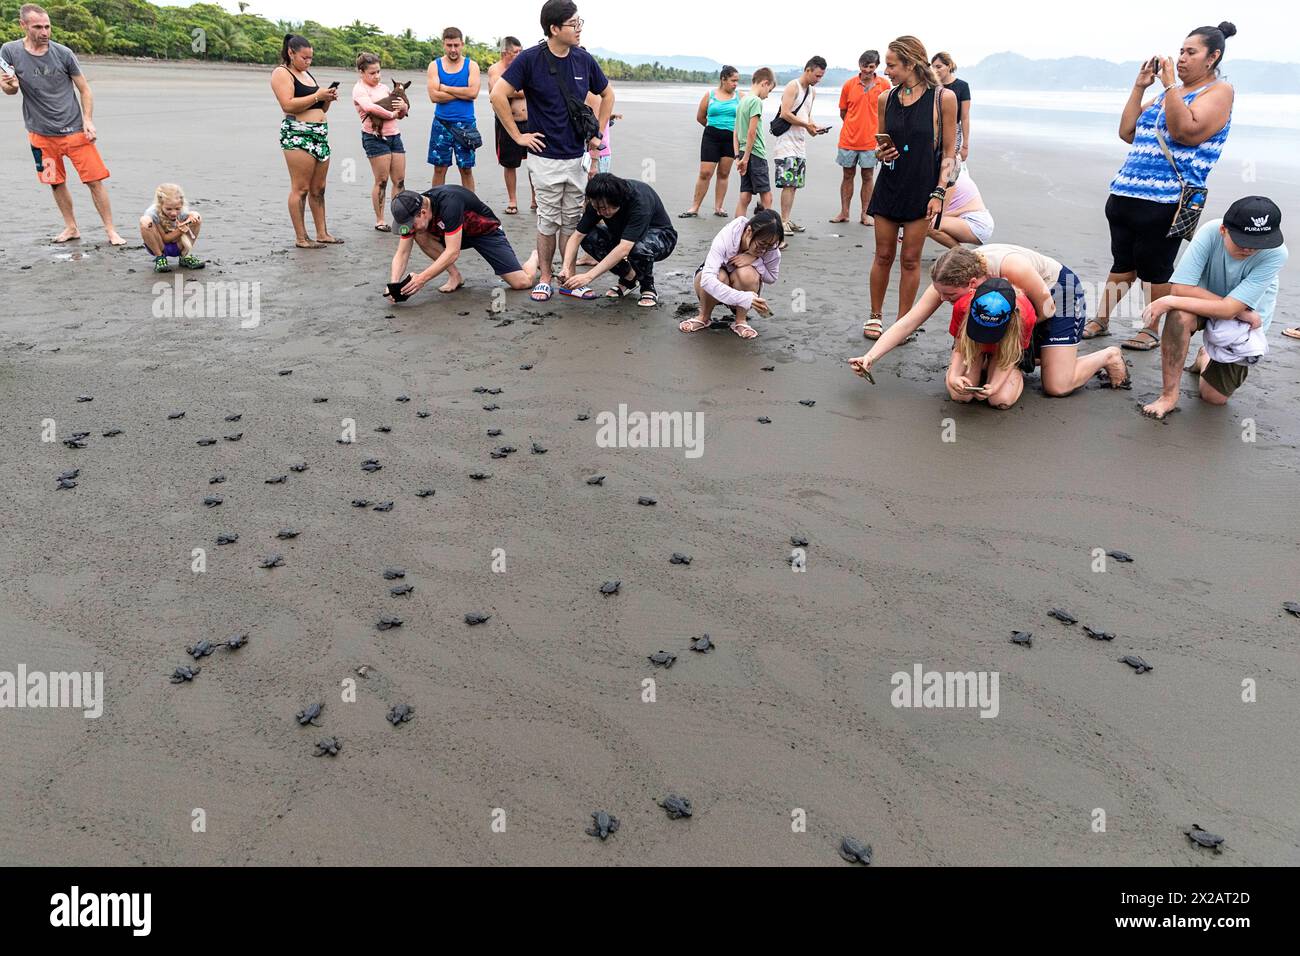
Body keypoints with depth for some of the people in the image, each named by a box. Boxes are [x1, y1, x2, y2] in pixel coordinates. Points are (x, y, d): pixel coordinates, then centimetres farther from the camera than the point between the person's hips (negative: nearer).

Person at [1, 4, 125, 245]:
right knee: (56, 183, 9)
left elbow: (85, 90, 3)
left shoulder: (63, 53, -4)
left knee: (95, 180, -6)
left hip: (75, 130, -1)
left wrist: (88, 121, -8)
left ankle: (111, 230, 3)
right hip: (41, 133, 2)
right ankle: (71, 228, 24)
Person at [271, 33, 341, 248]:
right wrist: (317, 96, -14)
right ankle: (301, 238, -7)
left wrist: (328, 98, 7)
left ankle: (322, 233, 13)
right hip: (297, 133, -8)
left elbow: (320, 109, 28)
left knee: (318, 188, 8)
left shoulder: (308, 74, 23)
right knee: (300, 188, -9)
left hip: (320, 133, 8)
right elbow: (288, 105, -15)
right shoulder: (281, 73, -1)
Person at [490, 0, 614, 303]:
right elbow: (498, 95, -11)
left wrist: (598, 133, 11)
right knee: (548, 221, 3)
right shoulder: (530, 59, -9)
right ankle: (545, 279, 14)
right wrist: (517, 135, -9)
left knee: (572, 221, 9)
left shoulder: (584, 60, 3)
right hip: (546, 157, -4)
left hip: (577, 157, 4)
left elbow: (607, 95, 18)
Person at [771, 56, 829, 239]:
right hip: (786, 142, -9)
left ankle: (786, 219, 15)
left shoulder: (812, 92, 17)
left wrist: (813, 126, 5)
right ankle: (783, 221, -11)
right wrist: (806, 125, -17)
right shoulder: (793, 86, -9)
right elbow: (785, 113, -18)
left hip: (800, 142, 9)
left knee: (794, 184, 9)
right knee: (789, 184, -13)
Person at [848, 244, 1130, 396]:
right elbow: (908, 322, -30)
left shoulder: (1011, 267, -44)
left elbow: (1045, 306, -26)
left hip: (1059, 292, -6)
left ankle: (1108, 356, 17)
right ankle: (1038, 356, 25)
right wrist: (870, 357, -40)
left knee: (1056, 387, -10)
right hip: (1023, 306, 6)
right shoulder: (949, 279, -28)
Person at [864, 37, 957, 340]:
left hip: (922, 189, -3)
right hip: (889, 185, 3)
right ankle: (875, 315, 23)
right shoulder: (886, 99, 4)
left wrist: (939, 192, -12)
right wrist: (881, 153, -7)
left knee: (910, 259, 3)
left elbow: (949, 152, -4)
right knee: (883, 255, 8)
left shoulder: (943, 98, -7)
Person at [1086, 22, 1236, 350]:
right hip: (1125, 195, 7)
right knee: (1123, 263, 12)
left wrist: (1170, 85, -14)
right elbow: (1127, 133, 16)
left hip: (1165, 202, -6)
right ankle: (1101, 321, 19)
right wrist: (1139, 87, 11)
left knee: (1154, 268, 0)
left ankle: (1152, 330, 12)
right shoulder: (1166, 92, 21)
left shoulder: (1219, 91, -1)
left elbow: (1187, 132, -17)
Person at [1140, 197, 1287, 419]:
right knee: (1179, 315, -37)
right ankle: (1169, 395, -23)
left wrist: (1169, 301, -36)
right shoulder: (1210, 232, -30)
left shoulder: (1275, 254, -31)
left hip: (1245, 322, 0)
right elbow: (1180, 288, -33)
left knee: (1215, 398, 2)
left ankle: (1207, 357, 36)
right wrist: (1241, 311, -29)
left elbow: (1228, 309, -35)